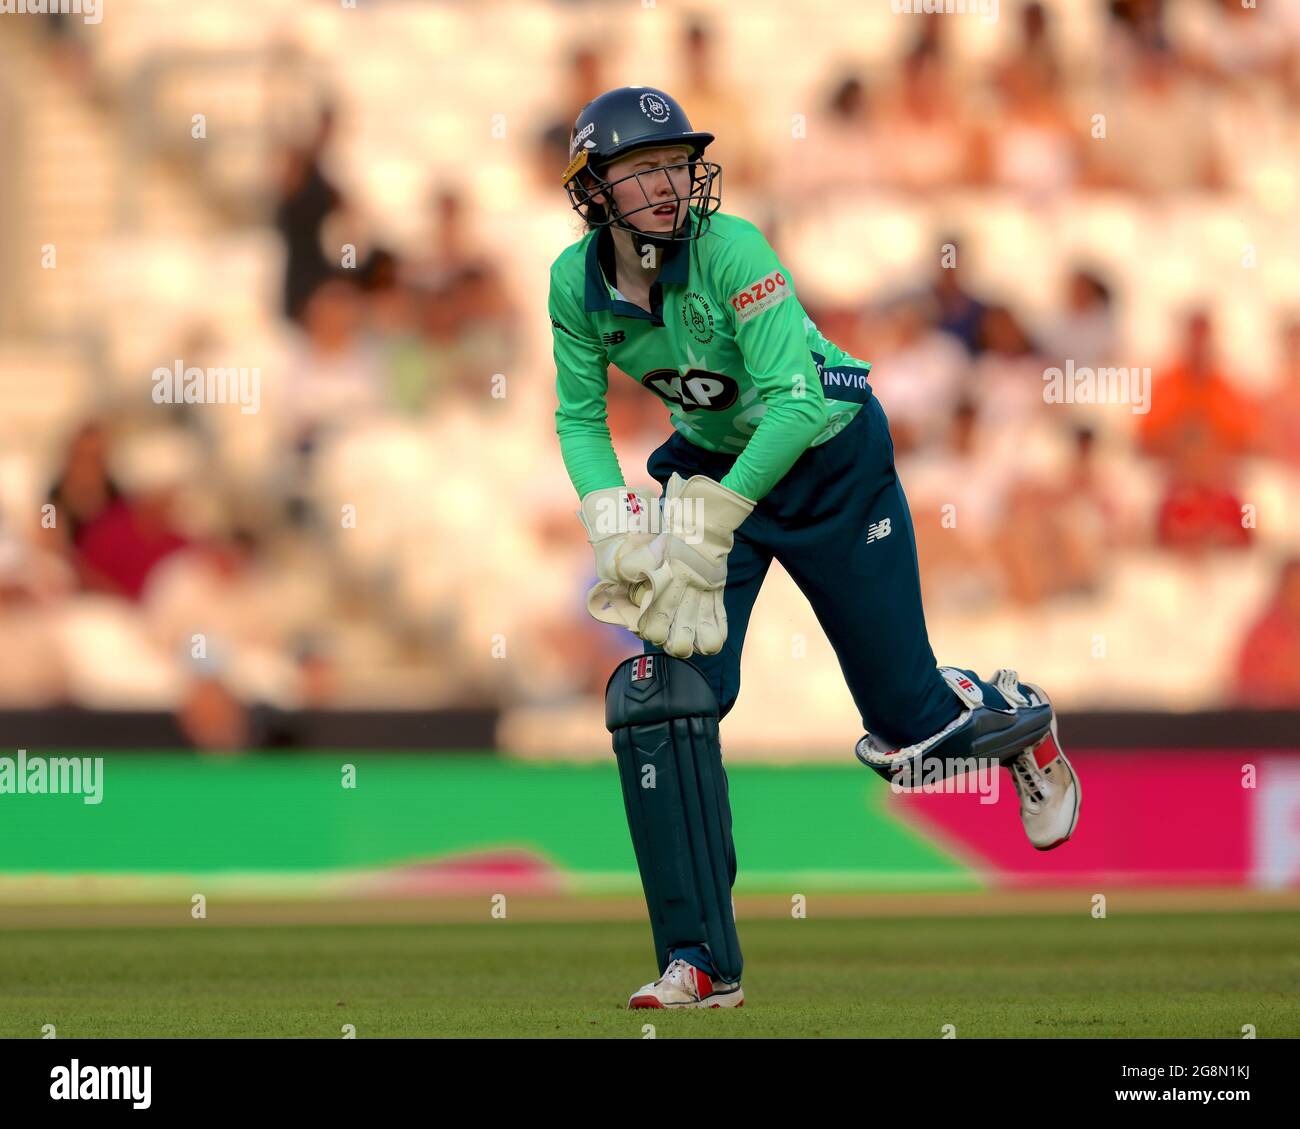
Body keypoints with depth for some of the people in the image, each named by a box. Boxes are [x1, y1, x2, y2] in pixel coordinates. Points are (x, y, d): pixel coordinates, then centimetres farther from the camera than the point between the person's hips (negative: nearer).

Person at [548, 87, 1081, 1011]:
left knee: (909, 728, 5)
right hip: (713, 465, 4)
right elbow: (579, 418, -2)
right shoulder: (577, 283, -13)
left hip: (833, 464, -4)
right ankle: (702, 964, -9)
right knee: (659, 698, -16)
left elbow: (793, 402, -33)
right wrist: (621, 534, -18)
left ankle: (1020, 722, 44)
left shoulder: (730, 250, -29)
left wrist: (707, 527, -36)